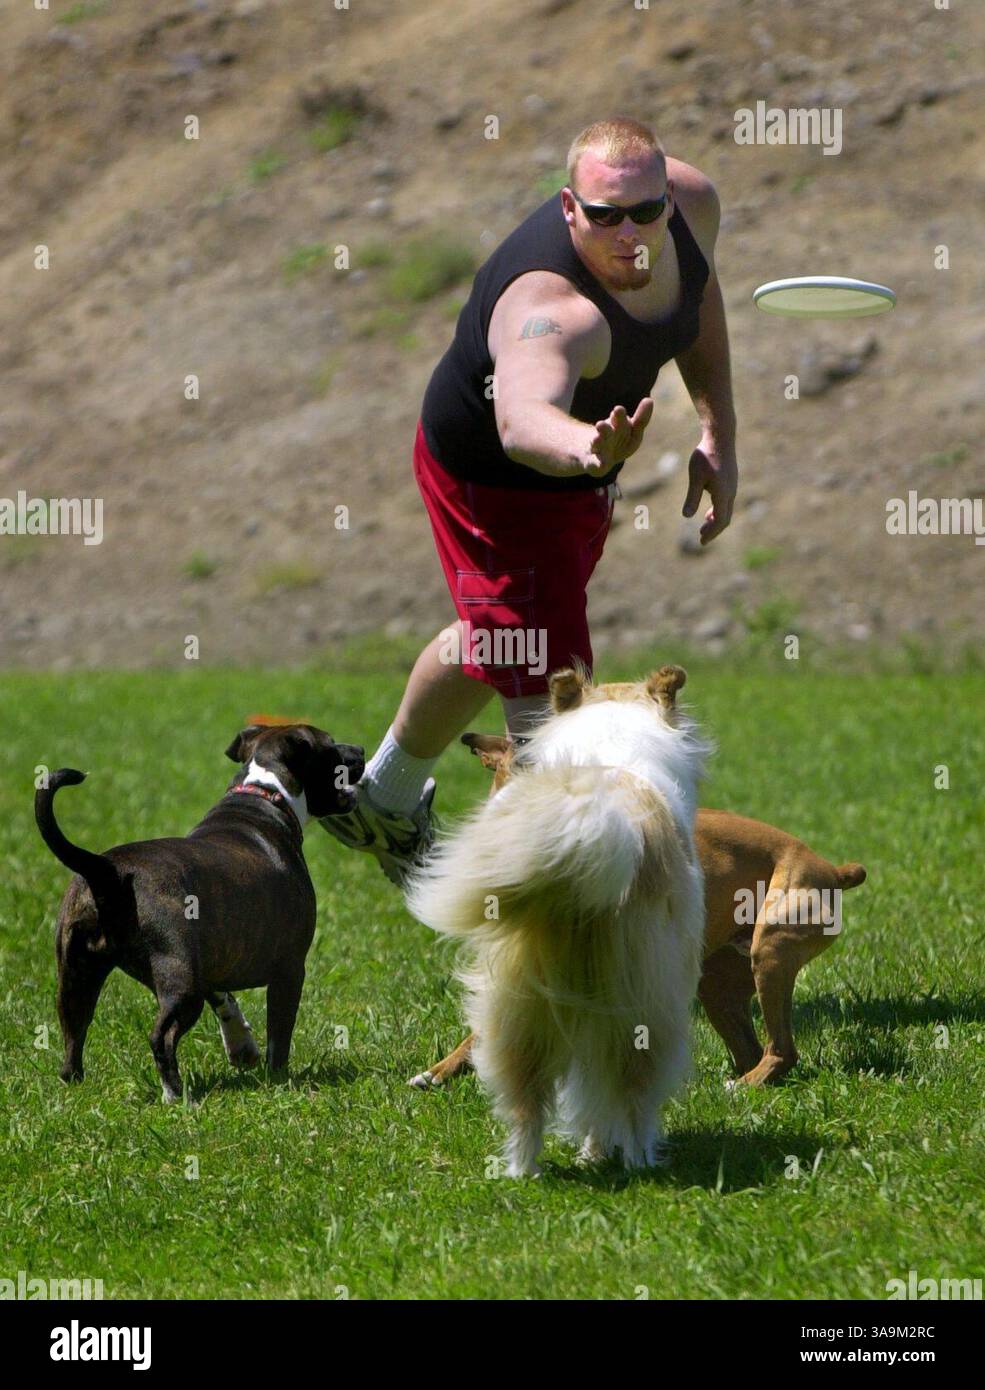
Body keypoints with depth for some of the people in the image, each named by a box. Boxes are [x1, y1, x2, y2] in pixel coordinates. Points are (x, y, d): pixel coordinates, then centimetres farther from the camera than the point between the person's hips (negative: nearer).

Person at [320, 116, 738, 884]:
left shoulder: (692, 201, -21)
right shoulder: (550, 308, -45)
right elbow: (522, 421, -66)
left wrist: (720, 435, 0)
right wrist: (584, 447, -89)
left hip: (576, 465, 9)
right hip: (495, 482, -9)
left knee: (496, 644, 30)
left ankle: (384, 799, 56)